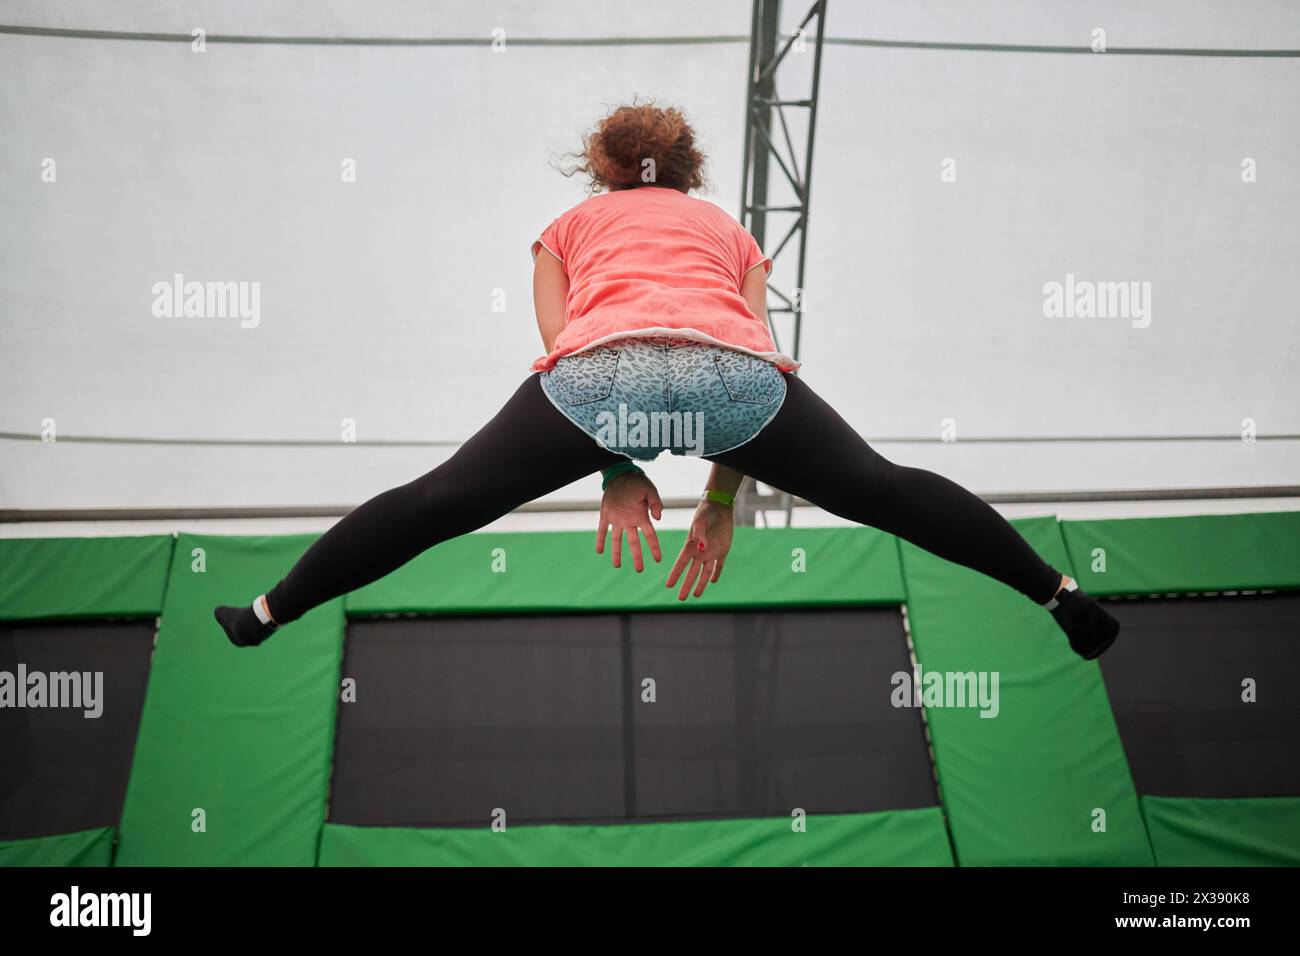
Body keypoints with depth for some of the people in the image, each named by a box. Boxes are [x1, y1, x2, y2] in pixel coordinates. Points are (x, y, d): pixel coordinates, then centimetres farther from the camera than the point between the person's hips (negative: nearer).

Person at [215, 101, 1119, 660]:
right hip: (736, 372, 1)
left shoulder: (569, 225, 36)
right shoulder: (731, 229, 38)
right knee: (886, 490, 15)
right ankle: (1060, 594, 25)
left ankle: (271, 613, 25)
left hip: (600, 370, 0)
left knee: (438, 501, 13)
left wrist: (616, 469, 18)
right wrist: (719, 503, 31)